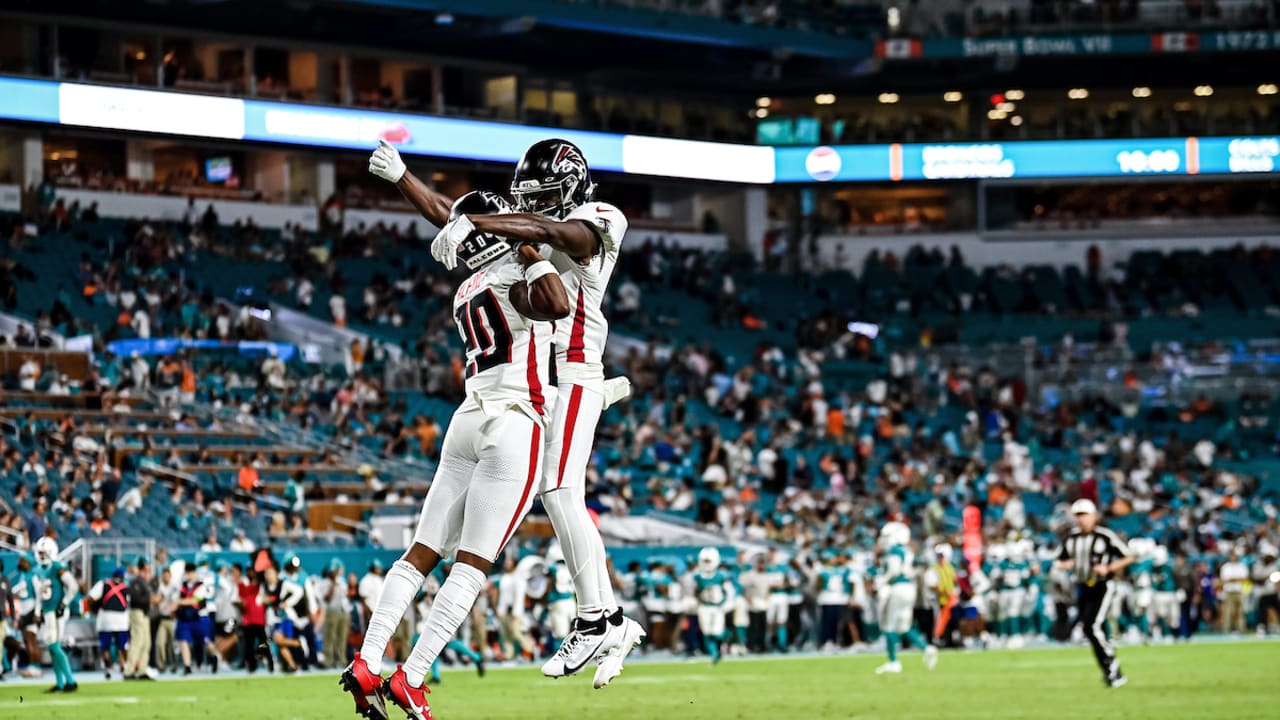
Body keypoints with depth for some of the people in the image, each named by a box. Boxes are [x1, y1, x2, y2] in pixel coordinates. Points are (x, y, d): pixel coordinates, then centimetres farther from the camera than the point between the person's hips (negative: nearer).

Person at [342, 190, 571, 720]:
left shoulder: (466, 295, 17)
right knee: (473, 563, -8)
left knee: (422, 553, 7)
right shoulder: (512, 280, -9)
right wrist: (531, 253, -15)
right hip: (514, 424, -8)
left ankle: (367, 663, -3)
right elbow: (557, 305, -30)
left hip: (468, 420, 8)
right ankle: (411, 677, -14)